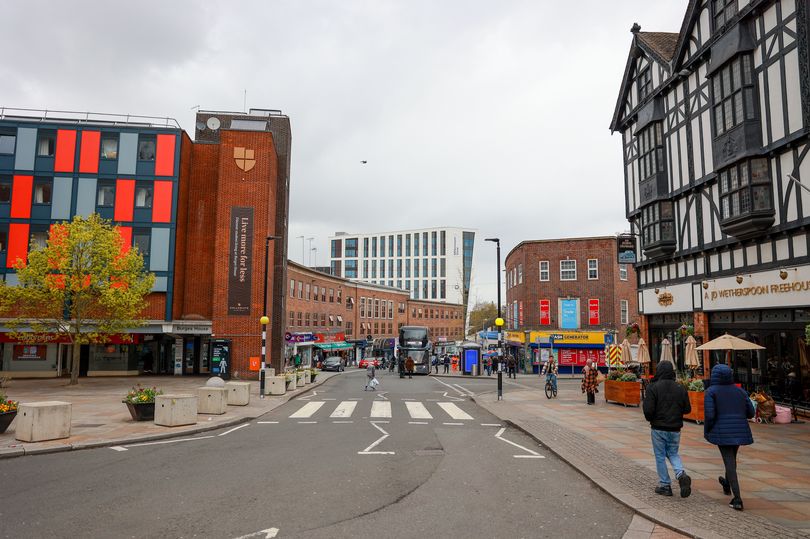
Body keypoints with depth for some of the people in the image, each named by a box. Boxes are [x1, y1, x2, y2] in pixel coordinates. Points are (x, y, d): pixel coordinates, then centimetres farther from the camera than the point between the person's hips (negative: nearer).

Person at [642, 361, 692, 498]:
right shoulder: (680, 388, -1)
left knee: (660, 456, 9)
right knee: (673, 454, 20)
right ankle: (681, 475, -5)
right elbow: (687, 409, 3)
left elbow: (648, 409, -18)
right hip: (675, 429, 4)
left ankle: (665, 485, 13)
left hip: (659, 428, -4)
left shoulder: (653, 388, -14)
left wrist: (650, 419, 3)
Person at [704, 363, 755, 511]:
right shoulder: (739, 391, 8)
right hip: (740, 431, 5)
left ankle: (737, 499, -9)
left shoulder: (711, 392, -5)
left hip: (722, 431, -5)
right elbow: (750, 413, 7)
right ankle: (727, 485, 49)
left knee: (729, 462, -3)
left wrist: (706, 432, 1)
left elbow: (709, 414, -13)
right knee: (732, 458, 25)